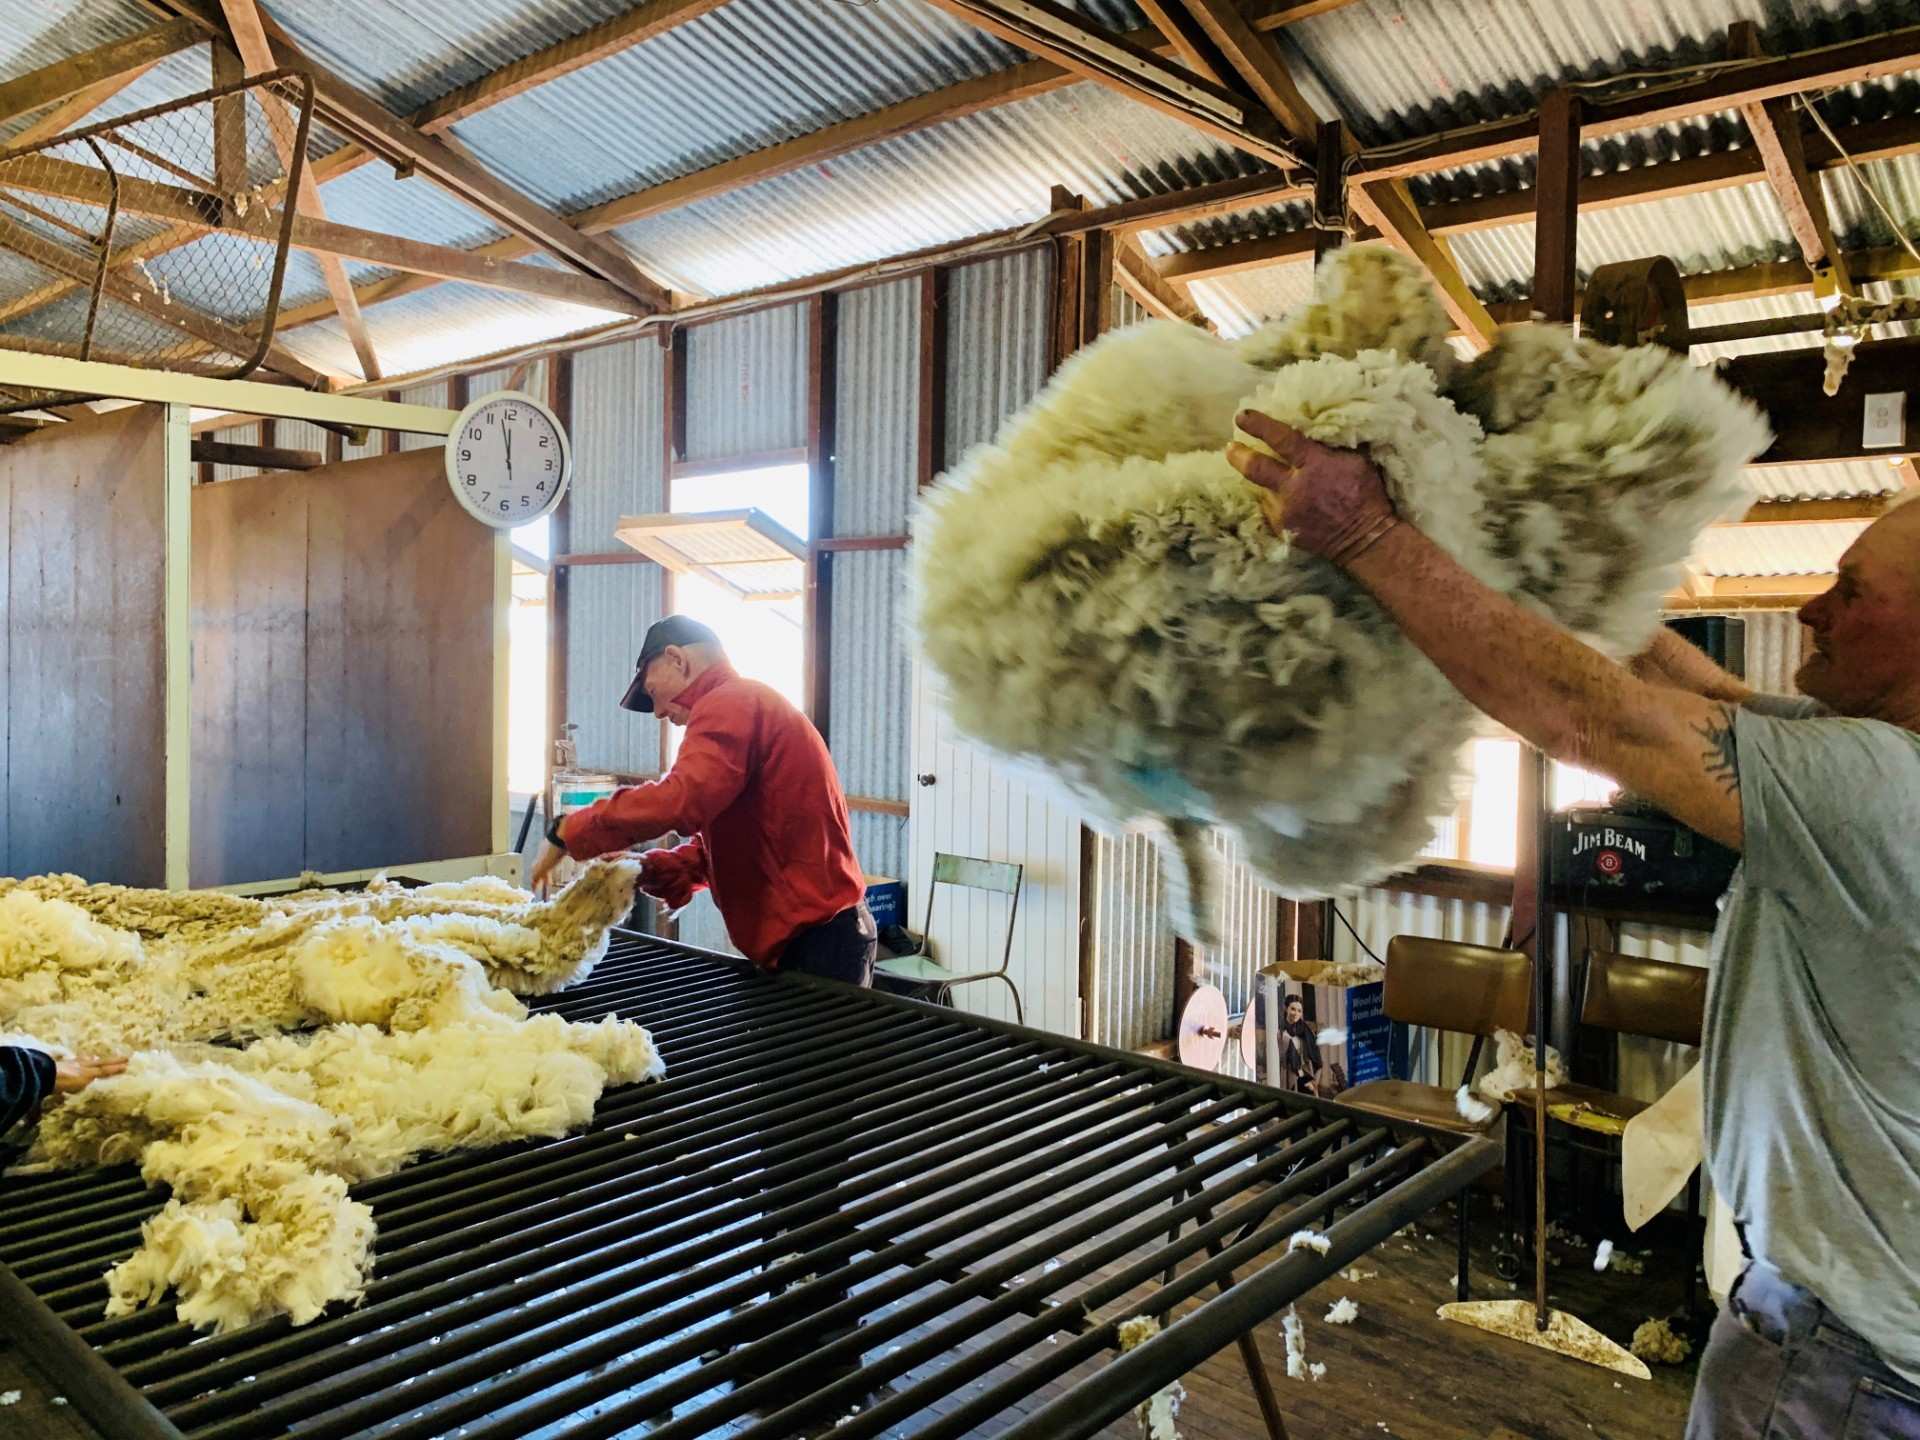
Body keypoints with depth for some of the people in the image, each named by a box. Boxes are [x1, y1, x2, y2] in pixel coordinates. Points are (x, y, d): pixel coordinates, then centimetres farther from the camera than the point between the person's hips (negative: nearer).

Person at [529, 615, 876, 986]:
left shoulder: (730, 704, -12)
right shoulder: (750, 704, 20)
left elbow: (678, 800, -28)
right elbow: (733, 843, 18)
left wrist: (567, 831, -17)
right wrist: (647, 869, 4)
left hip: (815, 941, -10)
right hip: (816, 932, 10)